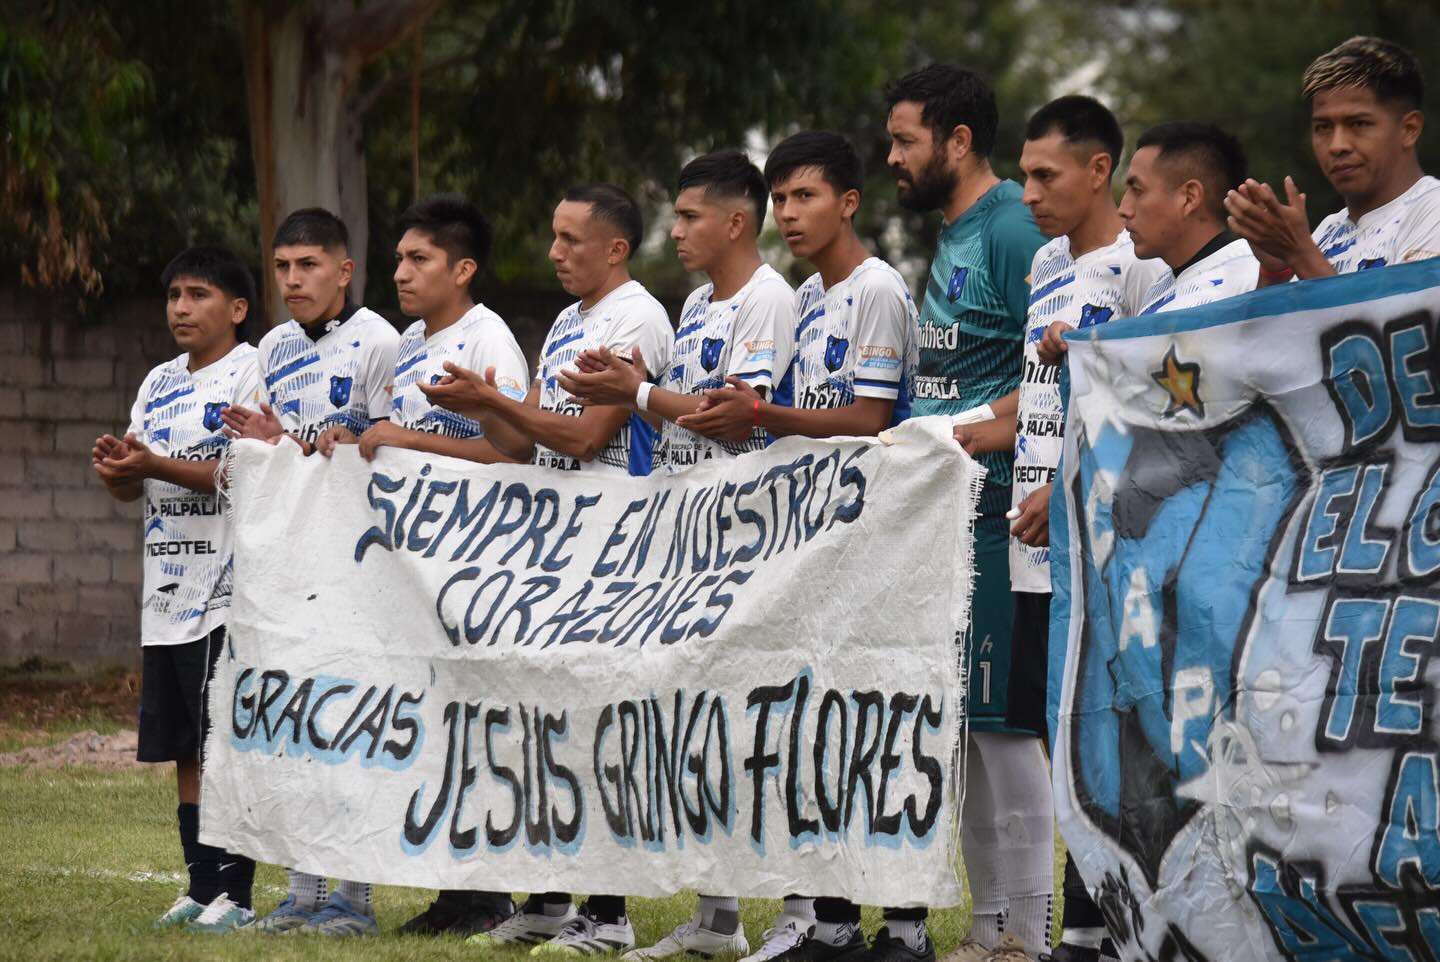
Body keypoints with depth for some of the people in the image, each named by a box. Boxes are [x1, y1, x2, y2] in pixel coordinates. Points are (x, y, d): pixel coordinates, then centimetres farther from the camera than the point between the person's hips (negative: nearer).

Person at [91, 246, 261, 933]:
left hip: (227, 594, -8)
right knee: (184, 750, 9)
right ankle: (201, 888, 16)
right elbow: (133, 489, 19)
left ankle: (233, 894, -3)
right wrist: (116, 470, -4)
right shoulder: (158, 384, 18)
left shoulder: (251, 374, -6)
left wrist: (156, 465, -21)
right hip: (167, 594, 8)